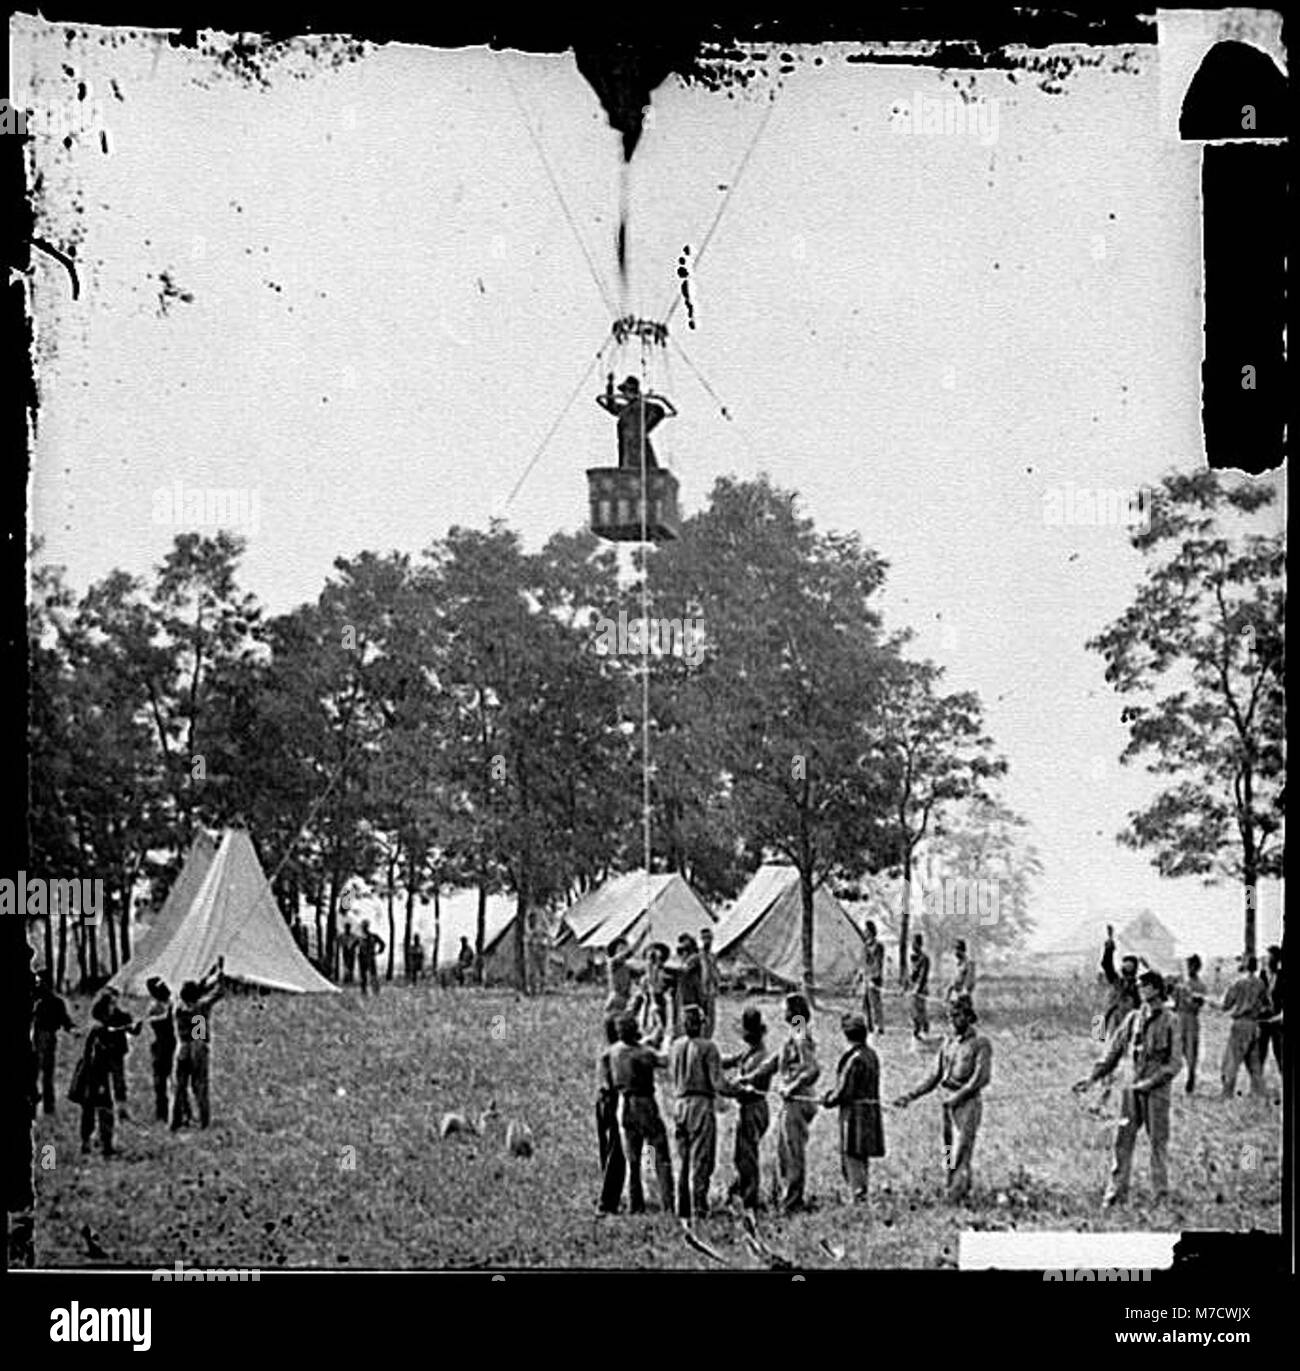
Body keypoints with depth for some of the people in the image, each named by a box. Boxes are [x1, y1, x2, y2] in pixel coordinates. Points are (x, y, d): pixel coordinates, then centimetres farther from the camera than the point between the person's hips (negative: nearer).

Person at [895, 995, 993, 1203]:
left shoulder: (980, 1043, -3)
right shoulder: (949, 1043, 15)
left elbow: (982, 1076, -14)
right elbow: (934, 1077, 16)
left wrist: (960, 1095, -23)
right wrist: (910, 1096, 6)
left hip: (969, 1102, -7)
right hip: (949, 1102, 7)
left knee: (961, 1152, -12)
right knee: (949, 1152, 5)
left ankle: (955, 1194, -17)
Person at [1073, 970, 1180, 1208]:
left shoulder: (1168, 1022, -4)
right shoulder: (1132, 1018, 9)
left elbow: (1174, 1063, -8)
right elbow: (1113, 1051, 13)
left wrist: (1151, 1082, -19)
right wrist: (1093, 1077, 5)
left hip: (1156, 1090, -4)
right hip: (1130, 1089, 4)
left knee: (1158, 1141, 2)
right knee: (1123, 1139, 2)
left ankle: (1161, 1192, 11)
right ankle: (1116, 1192, 6)